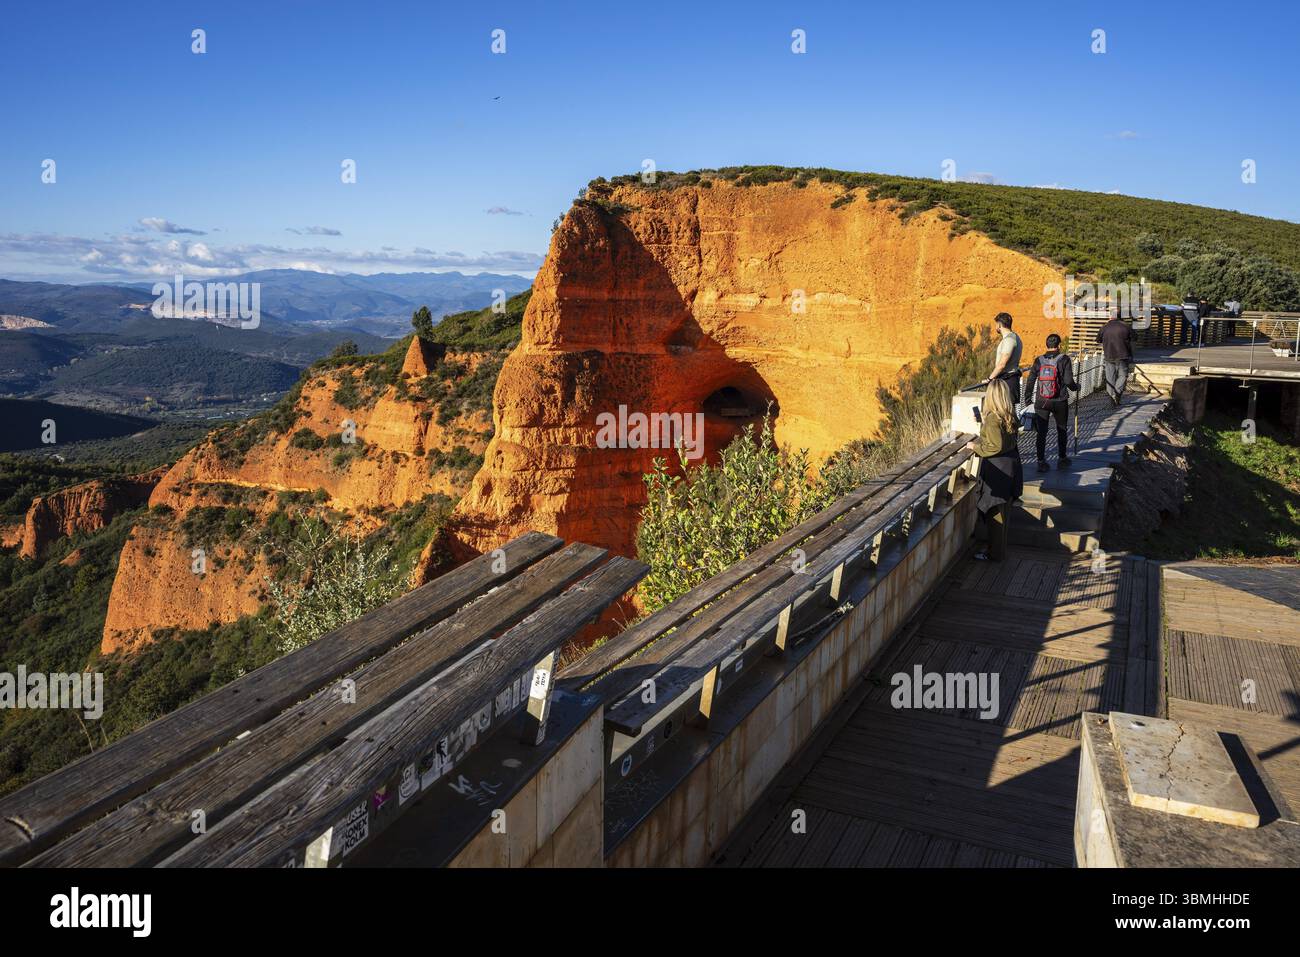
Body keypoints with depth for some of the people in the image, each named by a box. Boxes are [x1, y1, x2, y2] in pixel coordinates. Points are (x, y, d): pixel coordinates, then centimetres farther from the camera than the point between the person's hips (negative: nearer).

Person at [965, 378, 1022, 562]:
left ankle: (995, 553, 12)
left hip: (997, 469, -9)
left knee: (994, 512, 3)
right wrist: (983, 421, 16)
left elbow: (996, 447, -24)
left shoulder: (993, 418, -22)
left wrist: (975, 447, -11)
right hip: (1010, 465, 9)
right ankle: (998, 547, 32)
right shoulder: (1010, 417, 3)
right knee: (1001, 510, 19)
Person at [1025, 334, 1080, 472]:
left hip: (1041, 402, 1)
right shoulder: (1064, 359, -9)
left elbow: (1031, 380, 0)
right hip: (1059, 402, -1)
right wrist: (1076, 387, 7)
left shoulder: (1039, 361, -1)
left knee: (1040, 432, 5)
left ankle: (1041, 462, 2)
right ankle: (1062, 459, 26)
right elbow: (1068, 381, -14)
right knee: (1062, 430, 17)